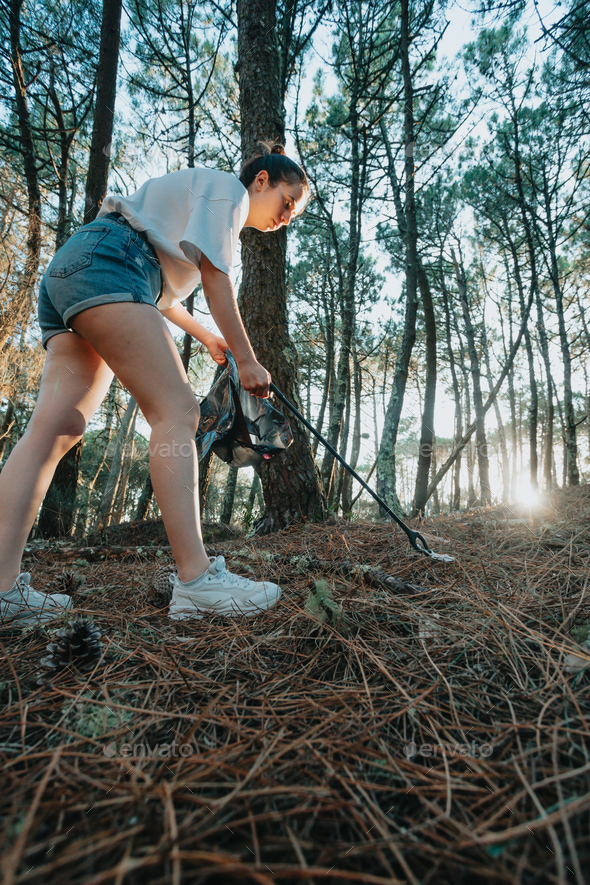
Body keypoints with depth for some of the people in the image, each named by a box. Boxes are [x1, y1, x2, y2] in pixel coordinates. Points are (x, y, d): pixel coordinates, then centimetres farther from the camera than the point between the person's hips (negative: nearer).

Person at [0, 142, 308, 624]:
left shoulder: (201, 201, 35)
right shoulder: (227, 187, 7)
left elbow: (159, 288, 38)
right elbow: (214, 276, -7)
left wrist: (206, 336, 43)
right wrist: (247, 359, -5)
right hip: (103, 262, -10)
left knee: (52, 429, -5)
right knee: (176, 411, -21)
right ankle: (196, 580, -26)